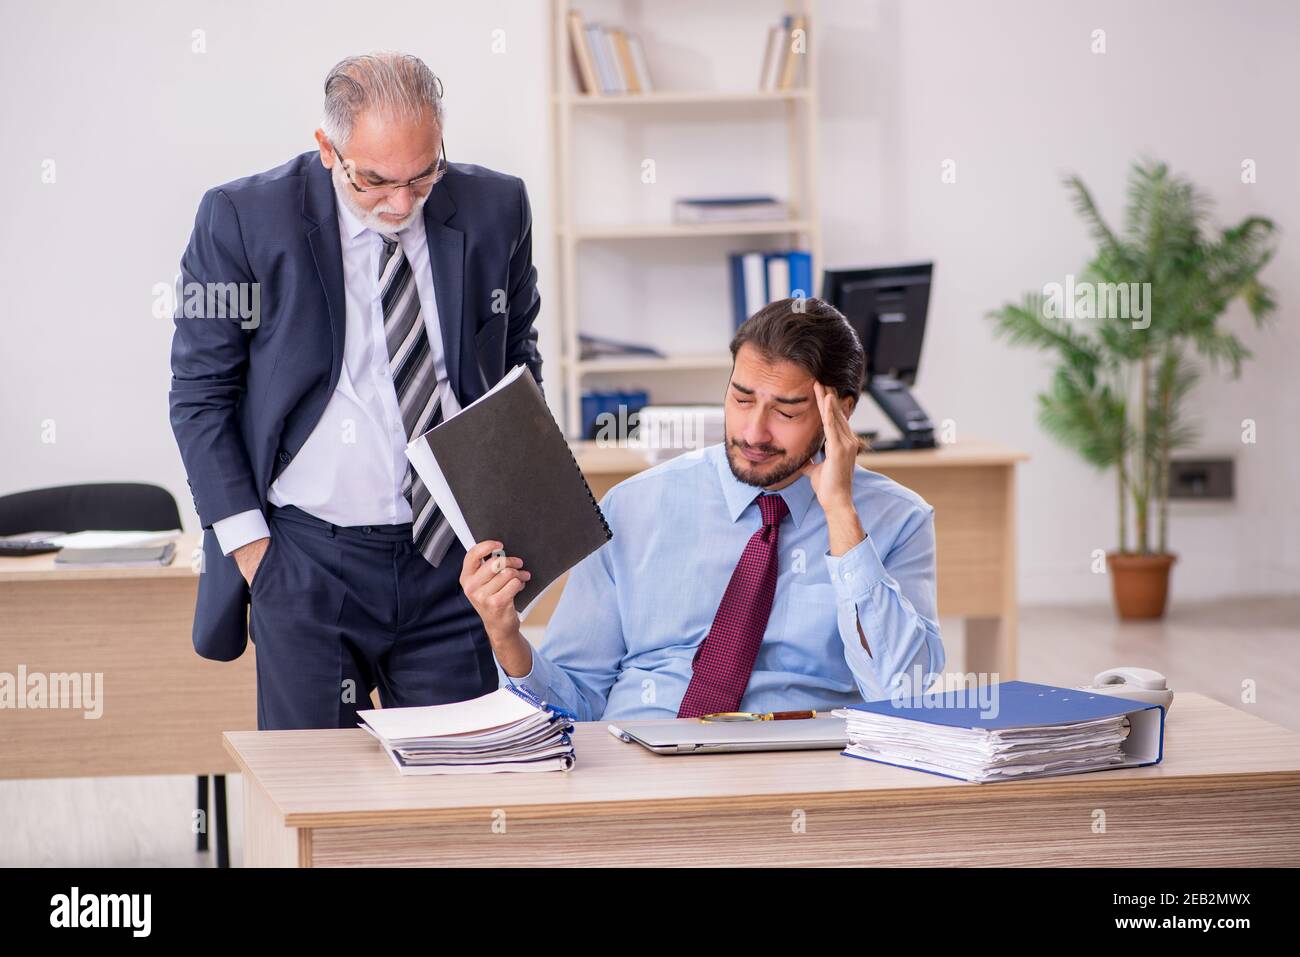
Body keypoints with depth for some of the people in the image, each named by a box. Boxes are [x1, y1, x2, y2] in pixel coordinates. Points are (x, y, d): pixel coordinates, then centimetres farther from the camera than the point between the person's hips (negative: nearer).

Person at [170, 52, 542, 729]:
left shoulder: (496, 210, 3)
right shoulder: (243, 220, -6)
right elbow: (200, 394, 0)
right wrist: (250, 546, -6)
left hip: (453, 555, 2)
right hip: (306, 562, -2)